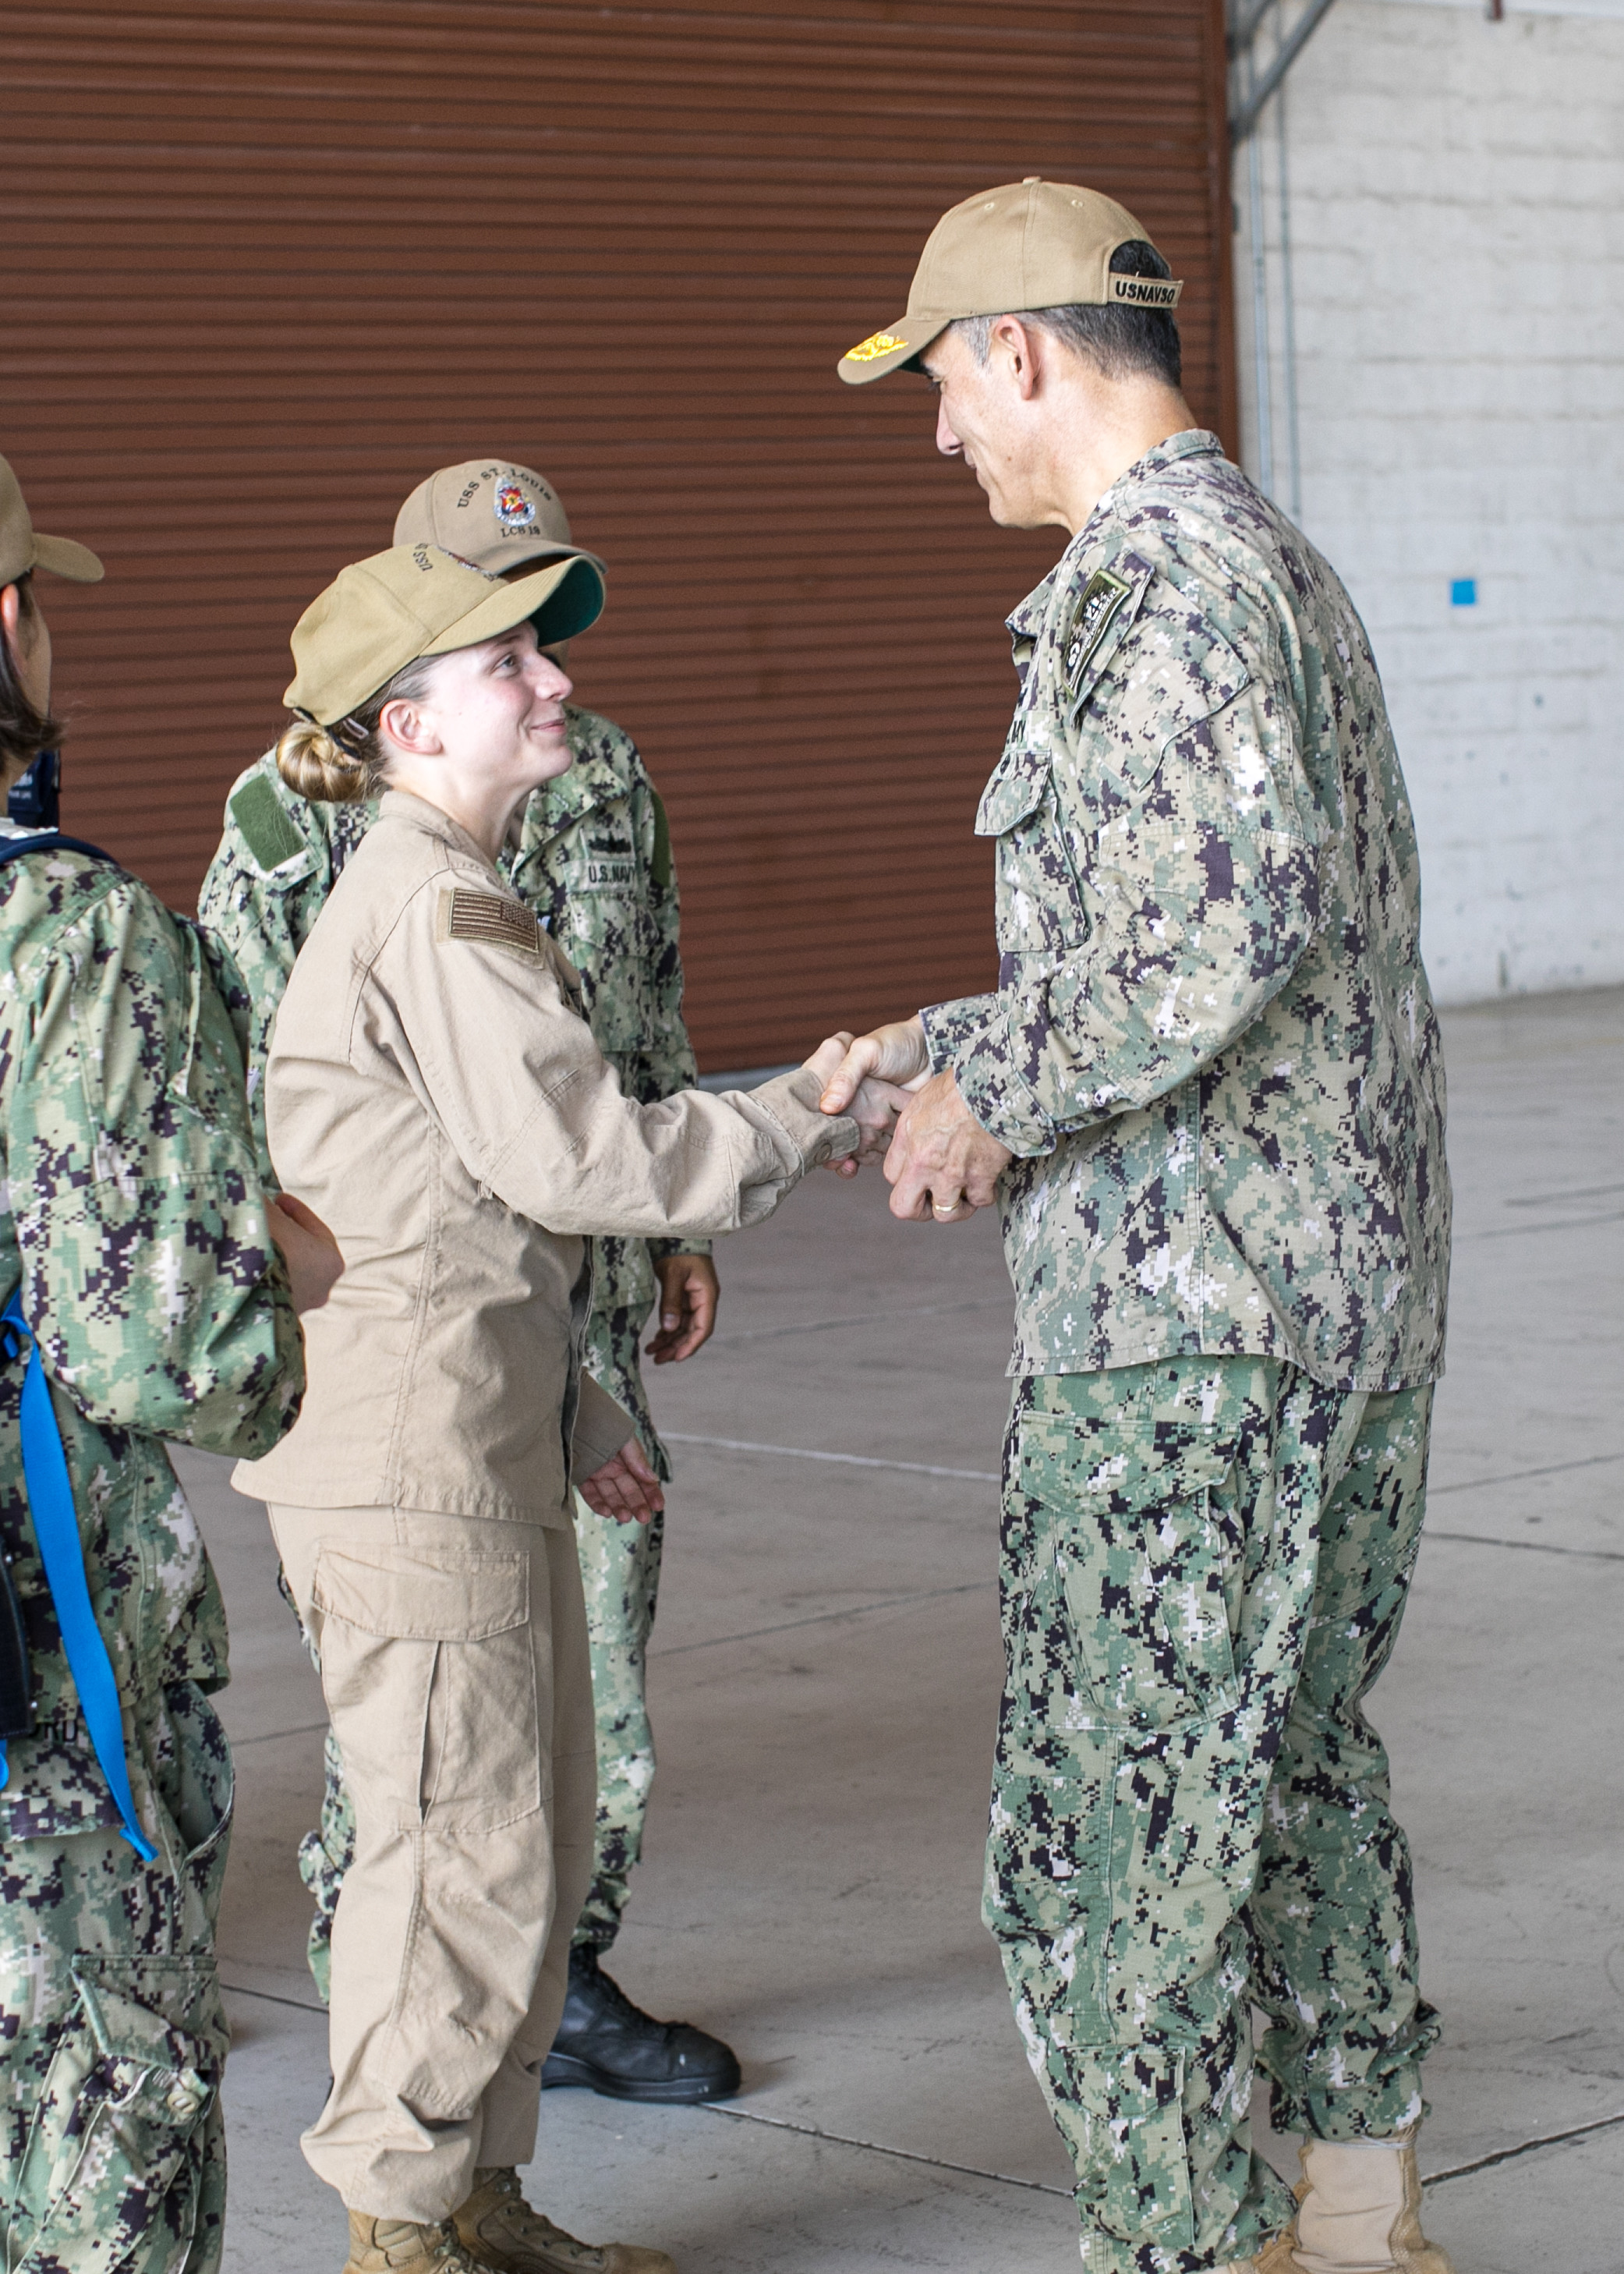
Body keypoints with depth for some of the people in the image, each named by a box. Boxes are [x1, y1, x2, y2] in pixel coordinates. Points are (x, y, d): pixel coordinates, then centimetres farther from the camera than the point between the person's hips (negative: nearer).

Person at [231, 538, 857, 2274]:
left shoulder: (431, 900, 17)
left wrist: (572, 1410, 21)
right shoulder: (438, 915, -16)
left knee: (532, 1834, 16)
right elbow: (576, 1159, -22)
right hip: (410, 1457, -10)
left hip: (473, 1439, 10)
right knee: (460, 1842, -2)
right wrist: (801, 1117, -10)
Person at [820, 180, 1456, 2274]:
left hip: (1189, 1322, -11)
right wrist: (945, 1045, 22)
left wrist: (993, 1095, -15)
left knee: (1113, 1850, -3)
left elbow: (1224, 930, -28)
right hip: (1364, 1300, 11)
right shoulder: (1274, 564, 17)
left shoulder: (1157, 576, -15)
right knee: (1300, 1772, 21)